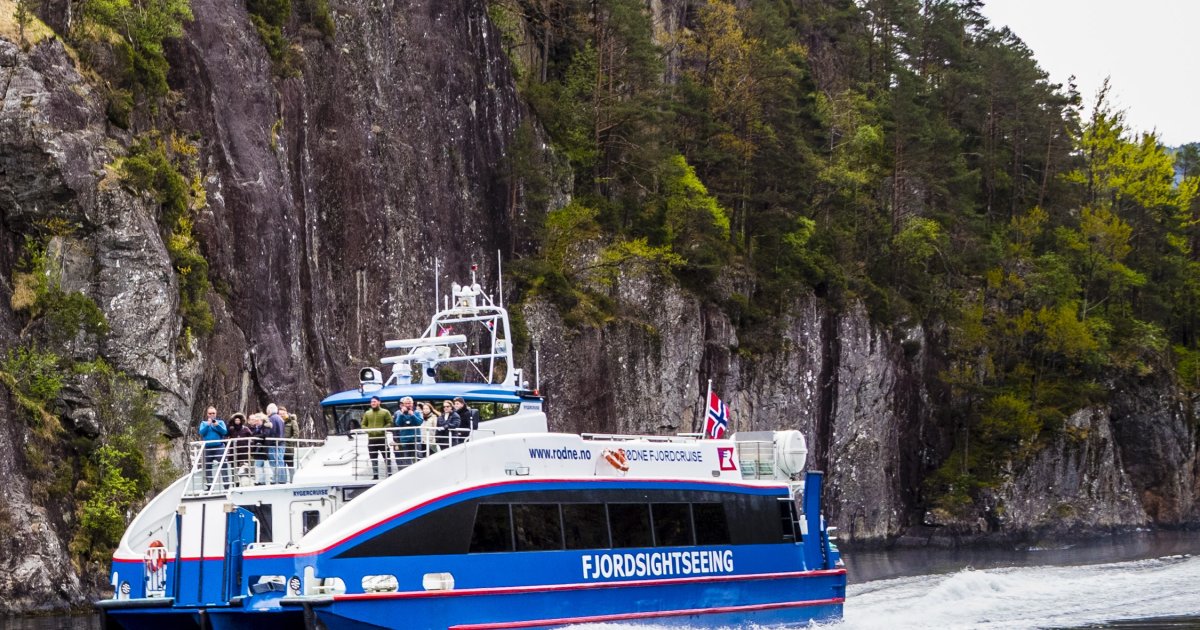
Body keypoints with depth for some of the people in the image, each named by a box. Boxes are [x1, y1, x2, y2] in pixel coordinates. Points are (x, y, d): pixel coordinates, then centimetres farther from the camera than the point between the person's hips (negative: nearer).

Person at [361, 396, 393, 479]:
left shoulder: (385, 412, 2)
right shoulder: (367, 413, 14)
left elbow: (390, 423, -3)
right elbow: (363, 425, 15)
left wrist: (382, 429, -17)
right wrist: (368, 430, -5)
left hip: (382, 438, -4)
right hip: (371, 439, 4)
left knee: (386, 457, -2)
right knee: (373, 458, 6)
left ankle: (389, 474, 3)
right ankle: (375, 475, 12)